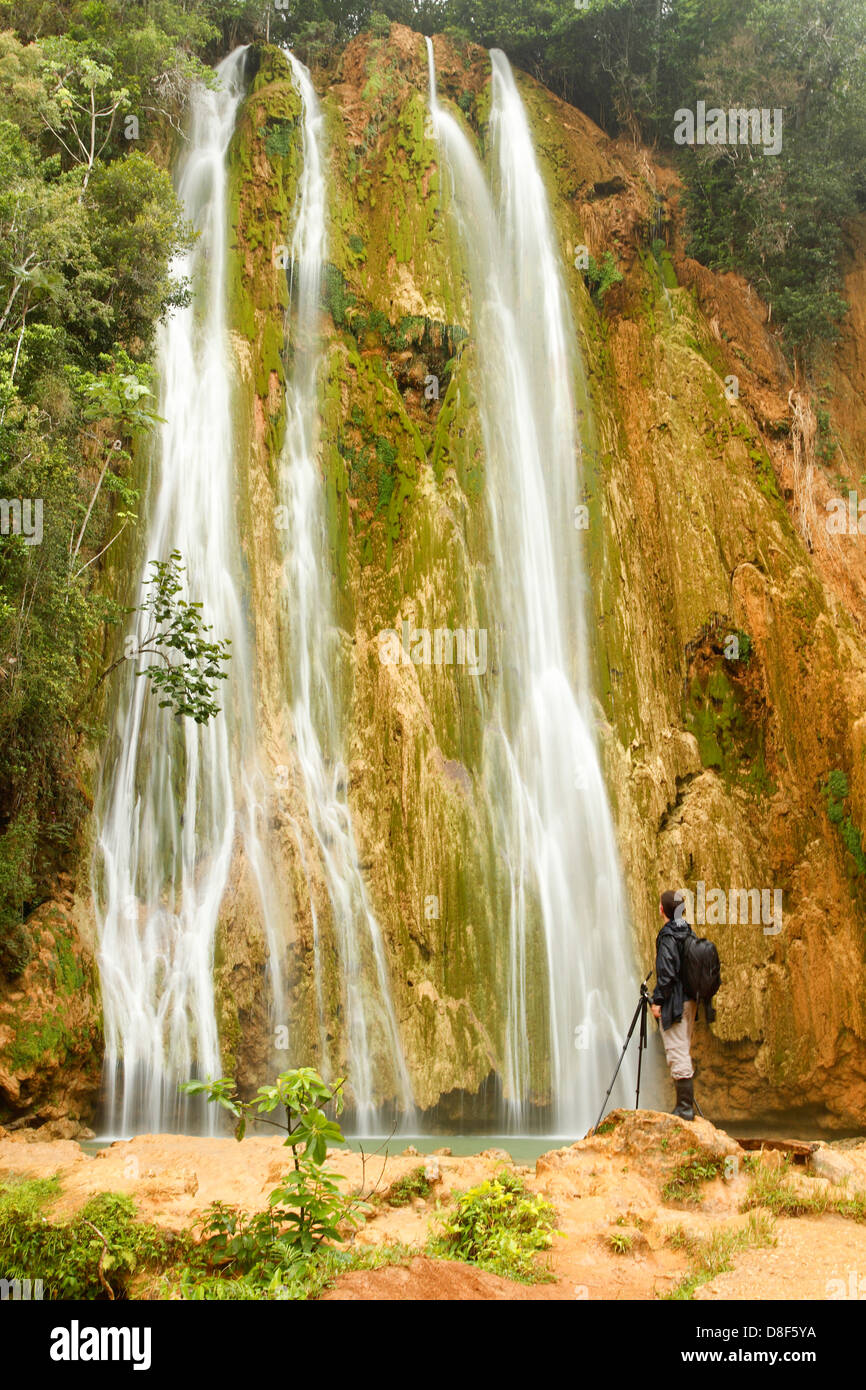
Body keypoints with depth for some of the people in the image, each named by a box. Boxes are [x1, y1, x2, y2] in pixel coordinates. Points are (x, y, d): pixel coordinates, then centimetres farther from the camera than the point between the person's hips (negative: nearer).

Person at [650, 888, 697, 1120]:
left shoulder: (668, 936, -14)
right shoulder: (688, 934, 11)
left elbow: (667, 972, -20)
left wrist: (658, 1000, -15)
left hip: (675, 1003, -9)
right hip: (690, 1001, 9)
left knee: (677, 1054, -7)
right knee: (684, 1052, 15)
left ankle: (684, 1107, -7)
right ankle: (686, 1105, 19)